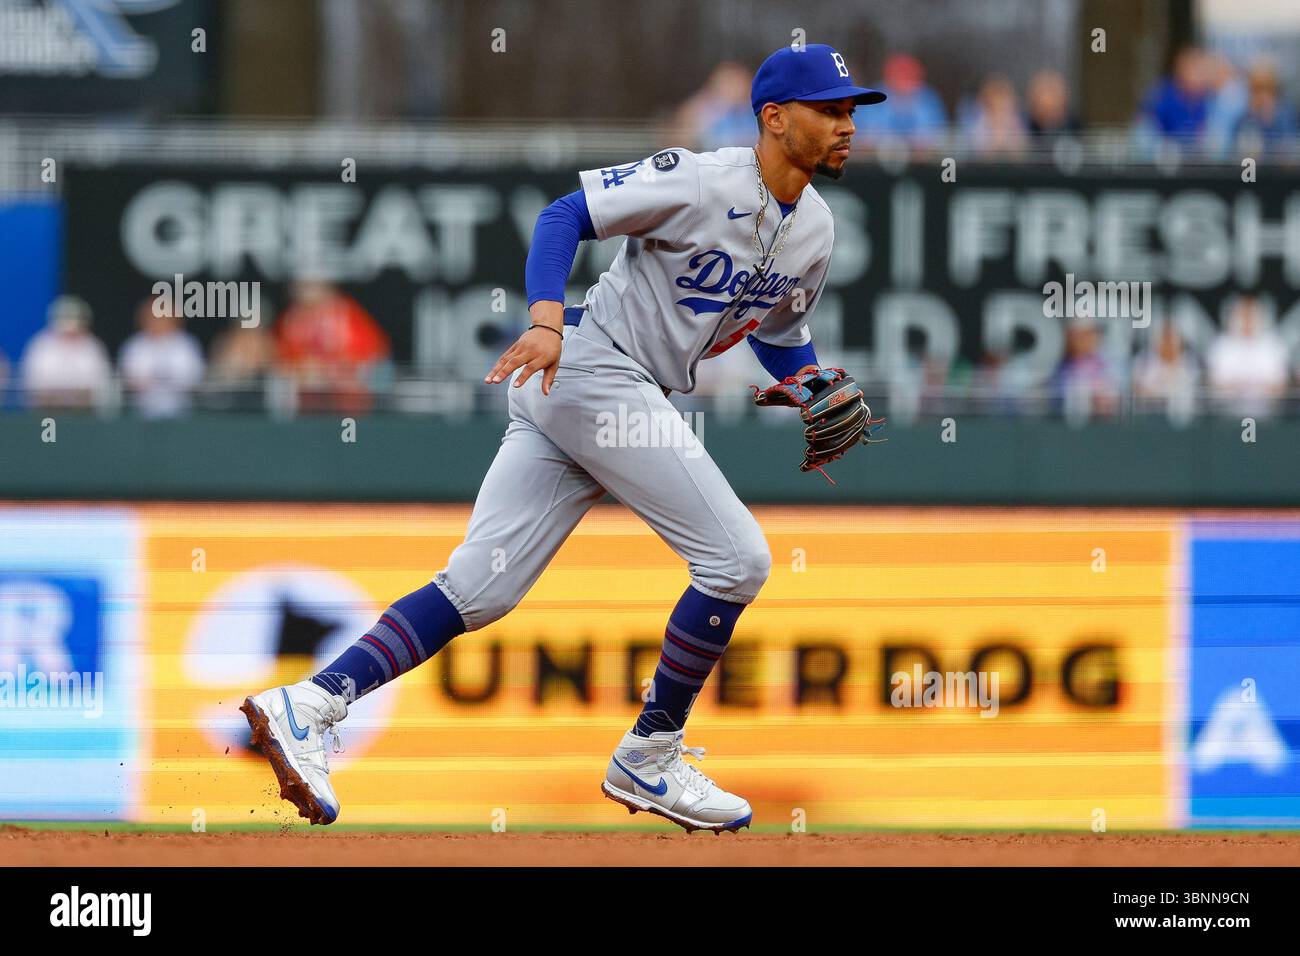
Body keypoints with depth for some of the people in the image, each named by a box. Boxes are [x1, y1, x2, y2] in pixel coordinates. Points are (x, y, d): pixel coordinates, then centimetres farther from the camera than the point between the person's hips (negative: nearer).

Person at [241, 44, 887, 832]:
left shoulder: (815, 233, 12)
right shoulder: (701, 182, -14)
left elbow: (781, 331, 28)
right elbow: (566, 215, -15)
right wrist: (547, 323, -30)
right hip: (591, 366, -8)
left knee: (479, 589, 0)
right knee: (737, 556, -9)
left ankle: (309, 705, -7)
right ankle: (647, 760, 2)